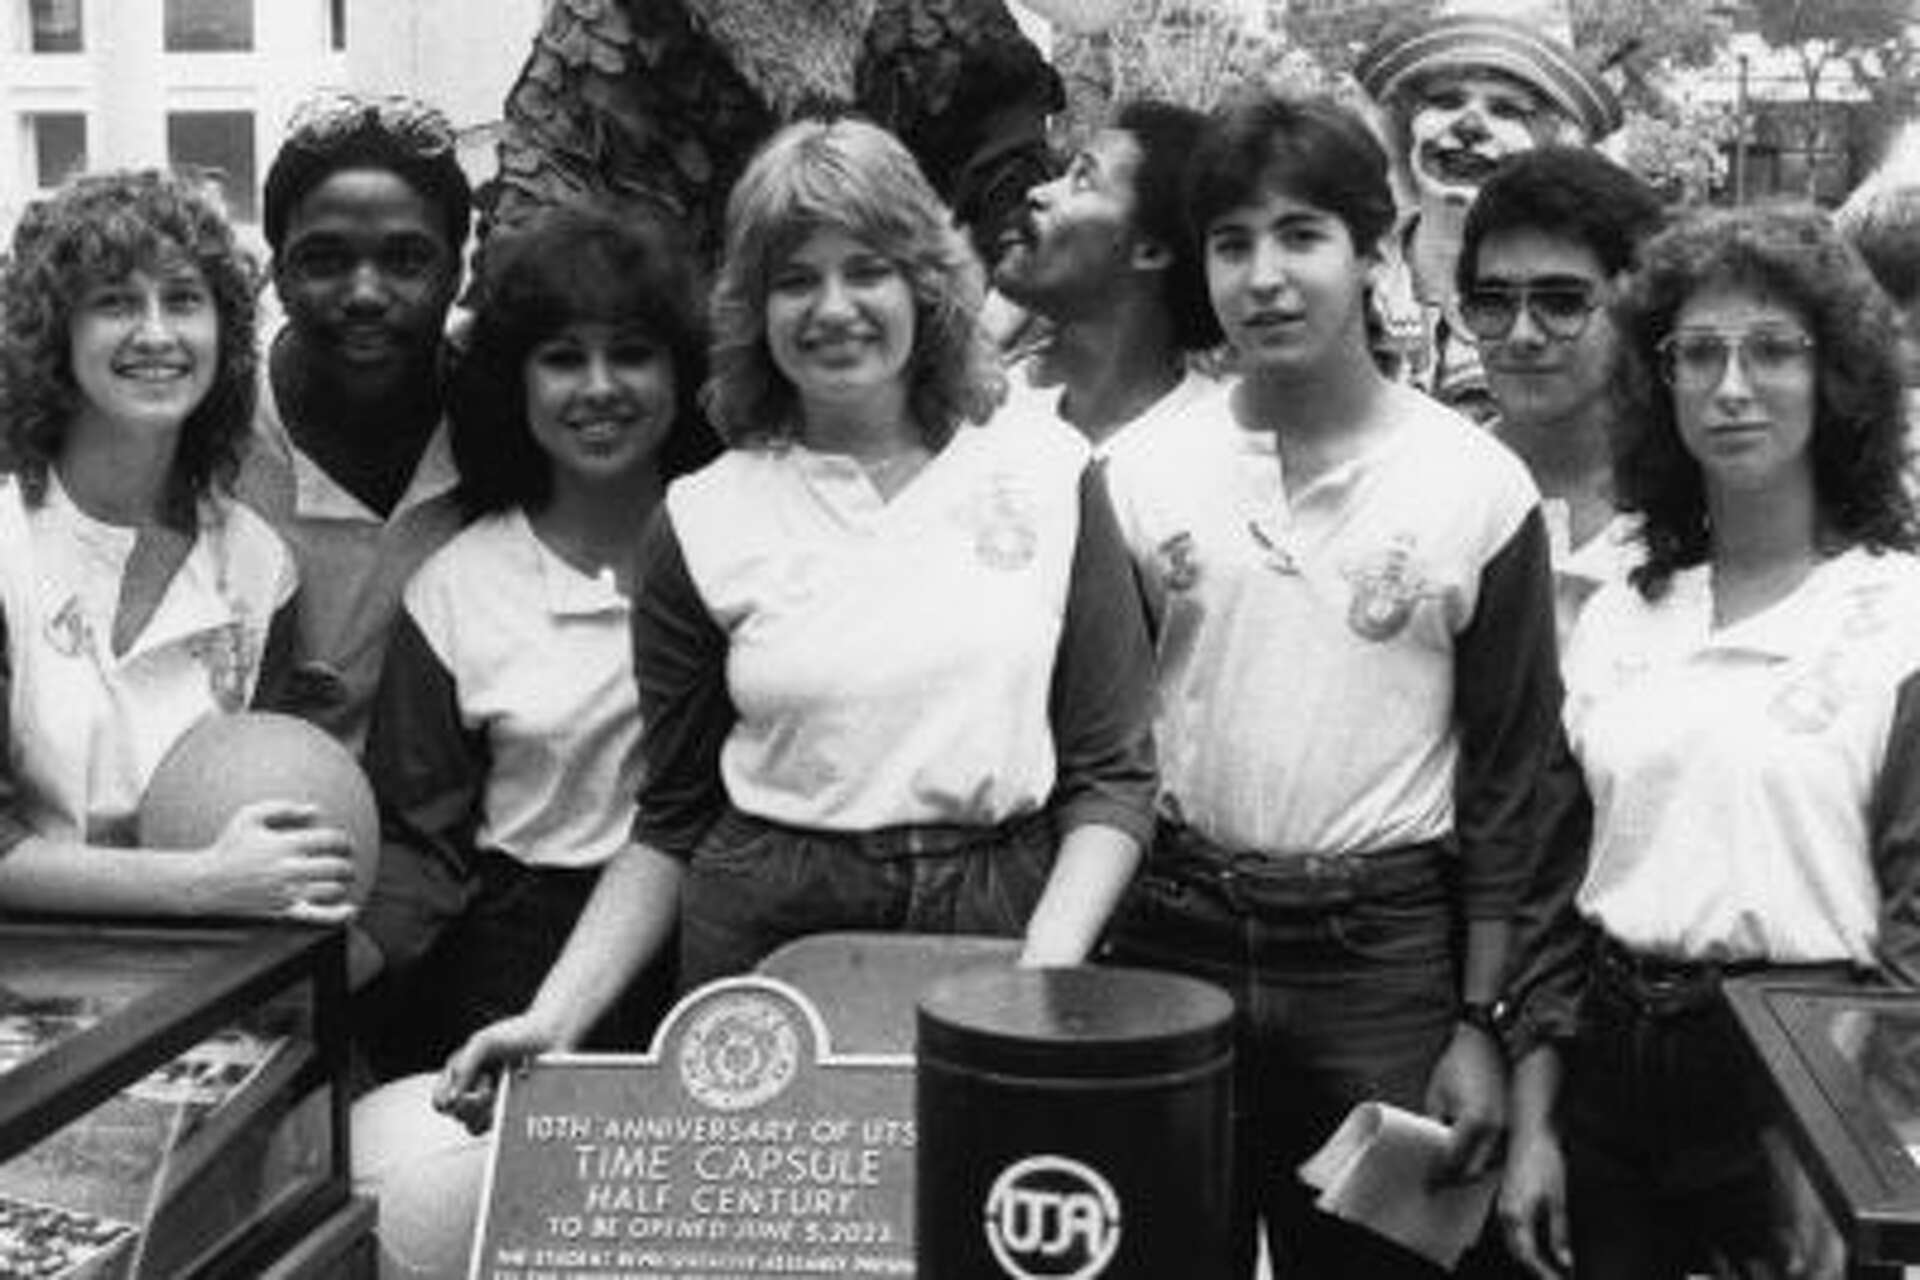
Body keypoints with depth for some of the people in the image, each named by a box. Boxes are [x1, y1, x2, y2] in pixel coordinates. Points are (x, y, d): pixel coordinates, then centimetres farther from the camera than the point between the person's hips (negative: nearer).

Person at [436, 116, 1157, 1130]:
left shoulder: (1047, 475, 3)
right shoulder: (702, 523, 3)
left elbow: (1112, 773, 3)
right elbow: (672, 822, 8)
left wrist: (1047, 969, -11)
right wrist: (553, 1019, -3)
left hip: (999, 931, 0)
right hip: (764, 937, 0)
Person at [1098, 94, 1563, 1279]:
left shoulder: (1480, 488, -4)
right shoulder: (1140, 477, 2)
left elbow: (1510, 775, -1)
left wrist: (1479, 1024, -3)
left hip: (1384, 956, -1)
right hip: (1168, 936, 2)